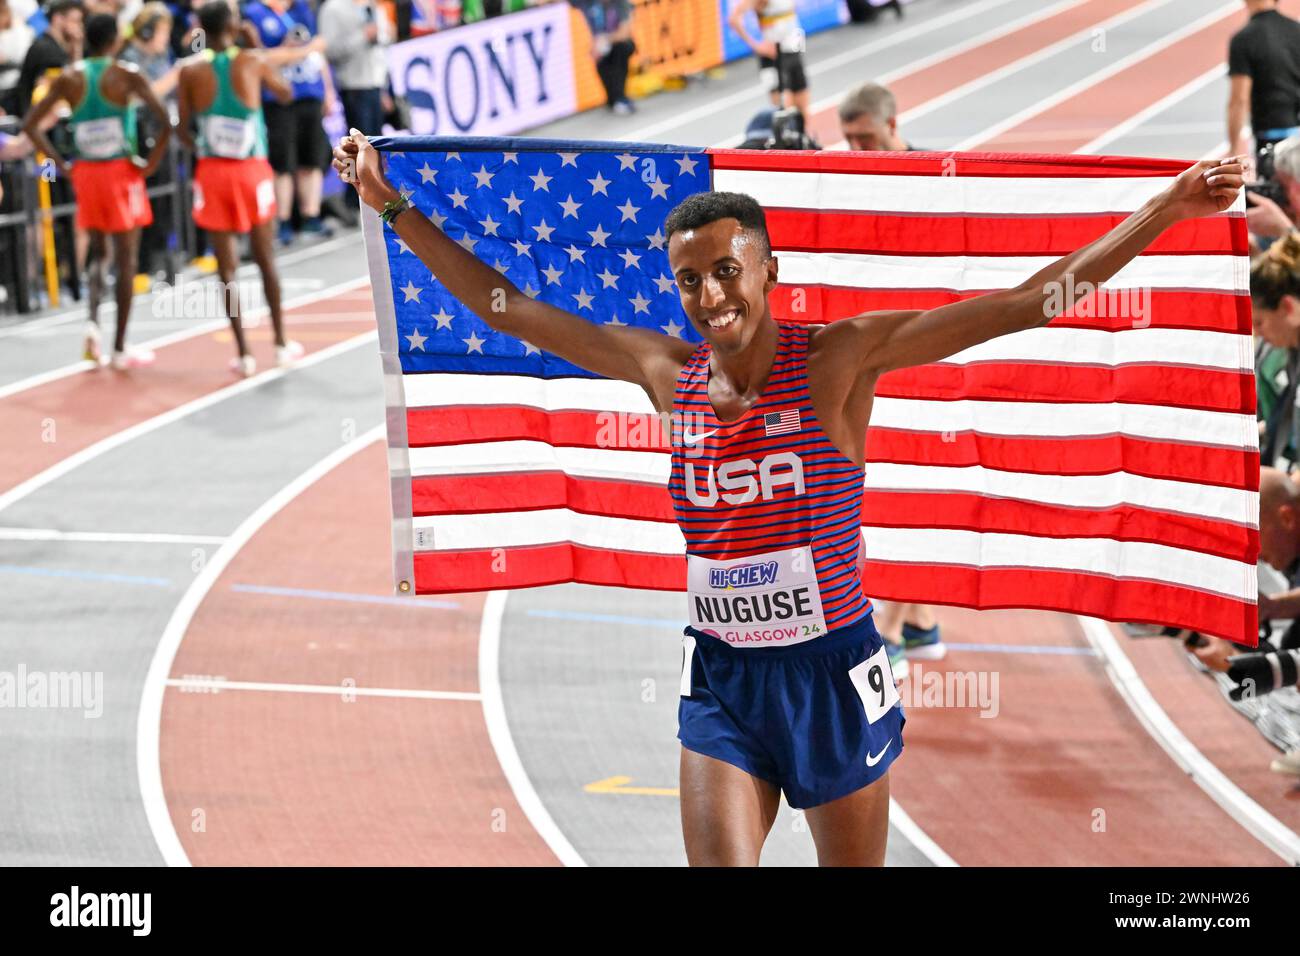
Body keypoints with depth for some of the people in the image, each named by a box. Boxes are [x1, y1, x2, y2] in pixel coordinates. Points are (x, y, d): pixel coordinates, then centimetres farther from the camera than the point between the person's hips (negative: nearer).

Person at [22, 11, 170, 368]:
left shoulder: (69, 78, 1)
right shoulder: (127, 75, -9)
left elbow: (30, 125, 0)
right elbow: (164, 121, -19)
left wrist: (61, 164, 3)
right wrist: (152, 162, -8)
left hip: (85, 174, 3)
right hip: (122, 172, -3)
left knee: (100, 253, 20)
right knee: (126, 259, 5)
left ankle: (92, 321, -6)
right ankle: (119, 349, 6)